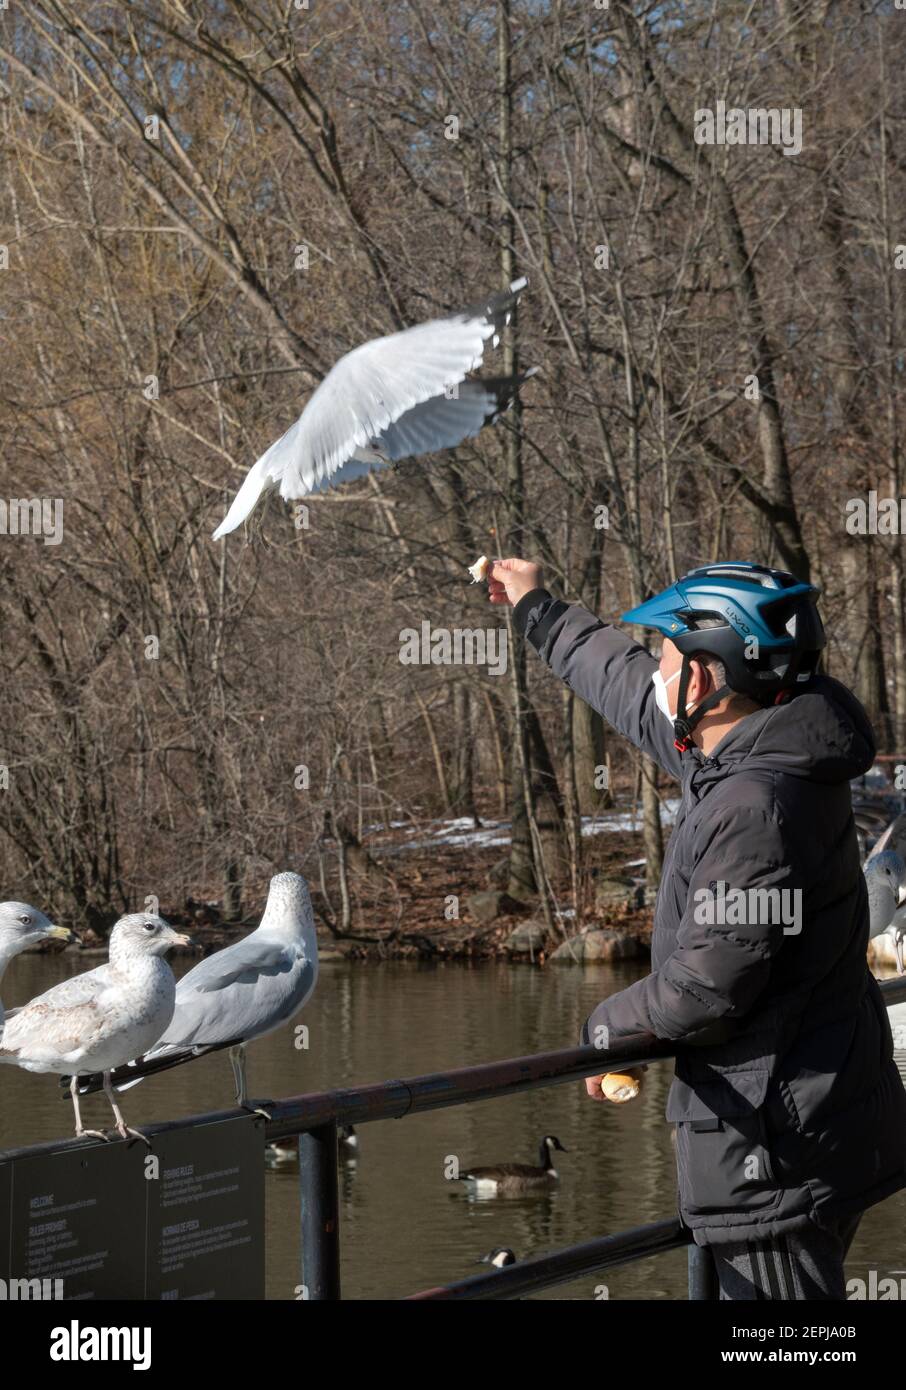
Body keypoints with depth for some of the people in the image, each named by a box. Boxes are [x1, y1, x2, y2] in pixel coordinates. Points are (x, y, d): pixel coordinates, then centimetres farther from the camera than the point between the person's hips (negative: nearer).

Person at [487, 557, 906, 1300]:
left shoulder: (753, 807, -25)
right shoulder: (755, 753, 6)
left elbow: (706, 988, -23)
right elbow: (635, 693, 25)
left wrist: (608, 1027, -3)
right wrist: (538, 611, 37)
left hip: (777, 1150, -10)